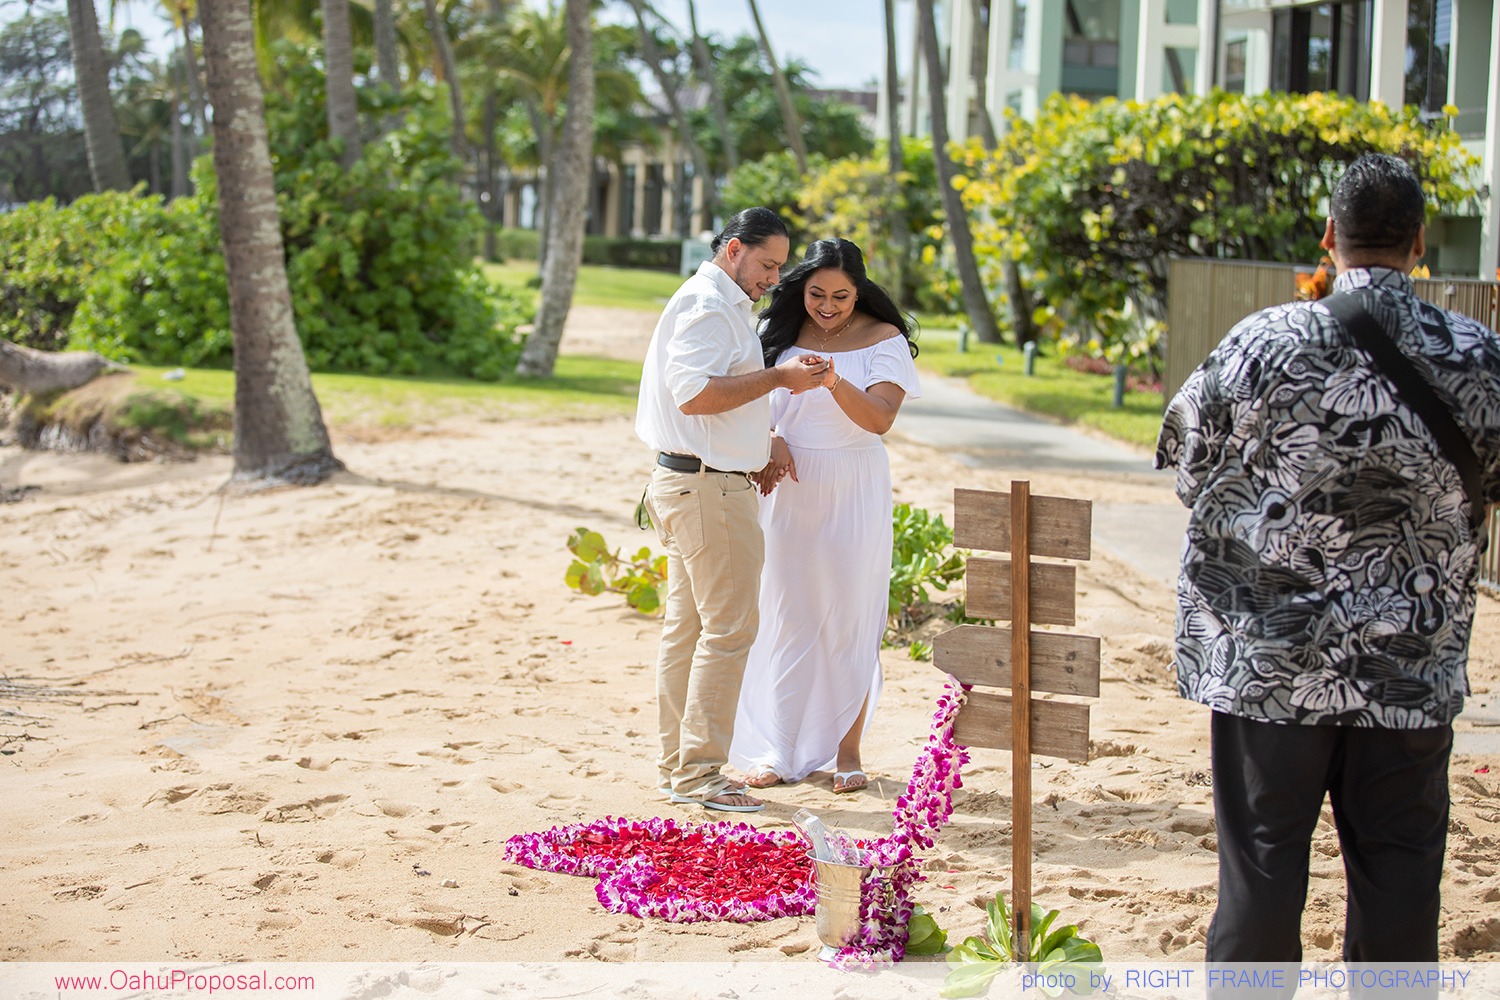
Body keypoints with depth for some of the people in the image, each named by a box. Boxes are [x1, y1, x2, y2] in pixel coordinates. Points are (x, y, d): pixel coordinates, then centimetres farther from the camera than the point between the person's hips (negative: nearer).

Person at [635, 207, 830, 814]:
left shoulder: (721, 306, 22)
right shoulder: (708, 305, -12)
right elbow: (694, 394, -22)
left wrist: (760, 450, 18)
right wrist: (777, 378, -18)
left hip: (689, 484, 11)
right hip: (709, 486, -11)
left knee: (687, 626, 12)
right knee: (728, 628, -9)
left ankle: (677, 768, 17)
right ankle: (698, 774, -7)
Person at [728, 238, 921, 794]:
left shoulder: (883, 339, -2)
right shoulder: (777, 331, 6)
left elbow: (880, 418, -15)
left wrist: (834, 382, -32)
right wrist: (770, 439, -12)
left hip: (853, 492, -2)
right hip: (787, 487, 2)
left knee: (849, 617, 0)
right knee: (785, 613, 2)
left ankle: (846, 749, 8)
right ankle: (778, 749, 10)